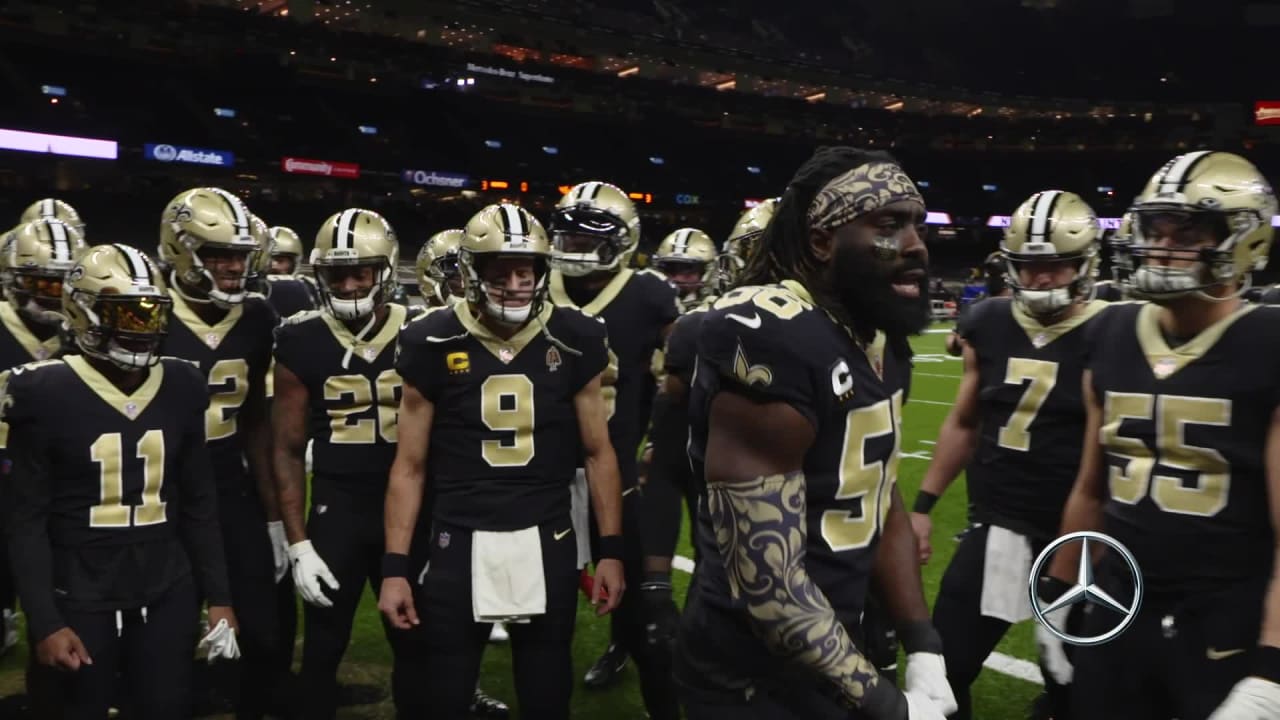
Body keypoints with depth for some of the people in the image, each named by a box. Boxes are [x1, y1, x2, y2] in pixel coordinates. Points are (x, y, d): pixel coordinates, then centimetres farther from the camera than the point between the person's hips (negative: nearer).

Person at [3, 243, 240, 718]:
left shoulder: (181, 387, 2)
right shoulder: (46, 394, -8)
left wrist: (218, 595, 7)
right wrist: (44, 622, -9)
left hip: (168, 594, 3)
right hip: (79, 600, -3)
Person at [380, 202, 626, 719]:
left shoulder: (574, 341, -1)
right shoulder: (435, 344, -4)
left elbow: (598, 452, 6)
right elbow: (410, 466, 2)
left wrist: (610, 550, 2)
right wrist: (395, 566, -2)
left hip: (545, 543, 1)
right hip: (460, 544, 0)